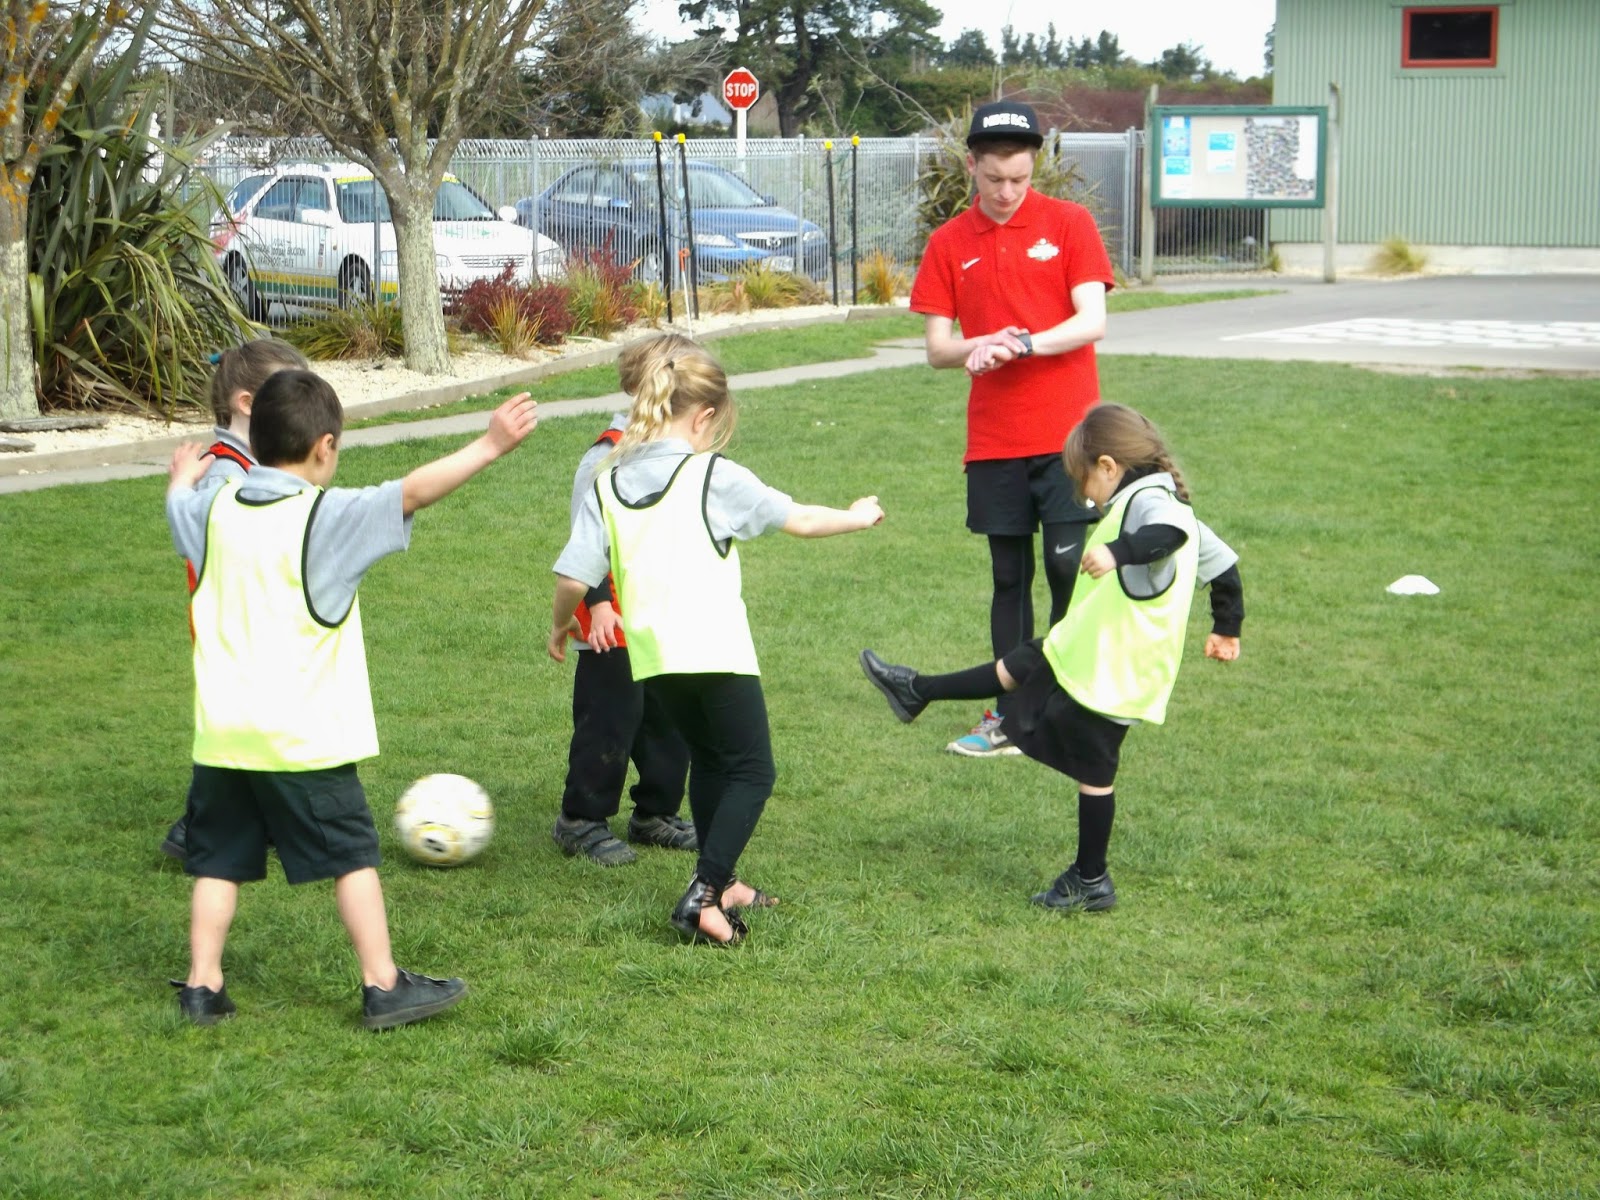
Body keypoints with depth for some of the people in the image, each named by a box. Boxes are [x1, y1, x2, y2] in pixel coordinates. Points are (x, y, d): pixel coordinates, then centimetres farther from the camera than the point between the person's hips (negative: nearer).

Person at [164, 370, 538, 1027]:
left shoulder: (217, 508, 6)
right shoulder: (328, 517, -12)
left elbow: (178, 506, 29)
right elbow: (412, 491, -23)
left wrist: (184, 475, 51)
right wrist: (488, 447, -25)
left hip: (221, 732, 5)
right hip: (304, 735, -5)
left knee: (219, 860, 13)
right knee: (352, 855, 5)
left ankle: (201, 986, 14)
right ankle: (383, 987, 7)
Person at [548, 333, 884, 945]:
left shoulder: (606, 486, 2)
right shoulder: (714, 477, -7)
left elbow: (573, 578, -2)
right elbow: (798, 519, 4)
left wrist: (560, 625, 19)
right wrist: (856, 517, 22)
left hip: (652, 654, 5)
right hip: (716, 649, -5)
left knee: (708, 760, 25)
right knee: (752, 772, 5)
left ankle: (721, 884, 32)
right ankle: (704, 895, -9)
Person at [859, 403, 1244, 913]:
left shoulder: (1145, 502, -19)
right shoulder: (1168, 504, 12)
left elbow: (1172, 531, -43)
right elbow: (1223, 563, 19)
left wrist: (1120, 551, -55)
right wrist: (1226, 628, 28)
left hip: (1108, 676, -10)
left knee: (1094, 773, 3)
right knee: (1015, 668, 22)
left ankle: (1091, 881, 15)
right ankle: (916, 692, 39)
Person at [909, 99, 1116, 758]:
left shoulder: (1069, 223, -1)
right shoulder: (949, 243, 7)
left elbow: (1092, 321, -8)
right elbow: (937, 347, 6)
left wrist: (1022, 344, -22)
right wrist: (979, 348, -16)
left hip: (1067, 432, -3)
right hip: (993, 440, 3)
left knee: (1068, 563, -7)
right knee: (1009, 575, 8)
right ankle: (1010, 715, 16)